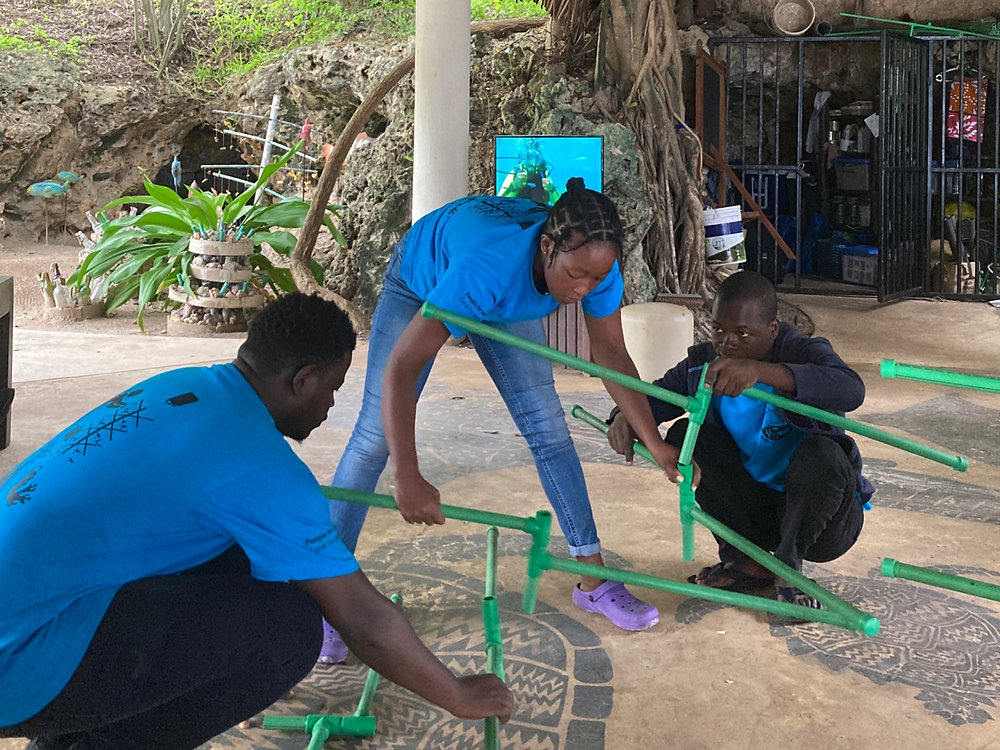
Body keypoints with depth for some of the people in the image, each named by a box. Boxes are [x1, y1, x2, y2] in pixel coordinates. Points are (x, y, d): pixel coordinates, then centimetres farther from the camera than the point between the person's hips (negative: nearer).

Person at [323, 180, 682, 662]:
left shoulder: (593, 262, -32)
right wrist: (407, 478, -54)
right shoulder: (491, 262, -48)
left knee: (547, 426, -1)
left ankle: (595, 582, 9)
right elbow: (401, 367, -48)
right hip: (422, 280, -4)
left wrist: (657, 445, -21)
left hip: (506, 301, 5)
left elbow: (611, 353, -16)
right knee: (375, 436, -10)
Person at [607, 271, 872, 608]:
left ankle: (788, 567, -10)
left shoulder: (803, 353, -20)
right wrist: (626, 416, -22)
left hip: (814, 515, -4)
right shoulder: (704, 364, -5)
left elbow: (851, 390, -41)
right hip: (754, 511, 4)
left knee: (823, 454, -35)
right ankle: (745, 560, -3)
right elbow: (654, 396, 5)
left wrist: (761, 371, -54)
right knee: (684, 436, -11)